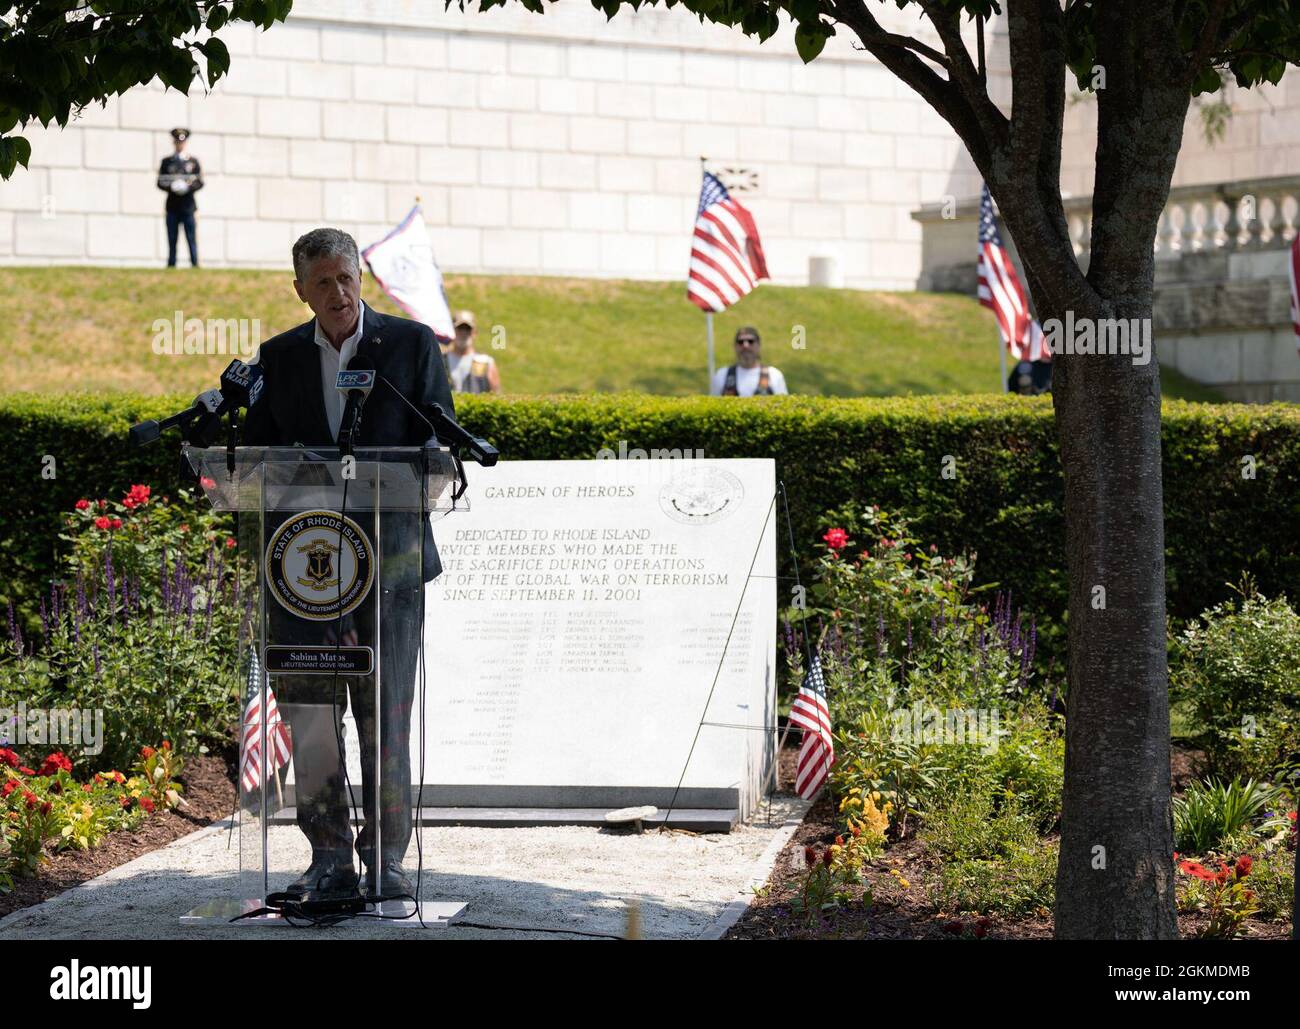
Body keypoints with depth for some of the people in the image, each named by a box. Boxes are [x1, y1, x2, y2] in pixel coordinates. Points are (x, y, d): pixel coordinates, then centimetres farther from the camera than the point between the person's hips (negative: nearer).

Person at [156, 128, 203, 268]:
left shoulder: (193, 161, 10)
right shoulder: (166, 162, 11)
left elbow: (200, 182, 5)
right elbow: (160, 182, 6)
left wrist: (189, 187, -14)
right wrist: (171, 187, -14)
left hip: (188, 205, -1)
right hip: (172, 206, 1)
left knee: (192, 239, -5)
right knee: (172, 240, 1)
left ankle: (195, 264, -5)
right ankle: (171, 266, 3)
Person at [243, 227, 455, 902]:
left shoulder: (411, 344, 4)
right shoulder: (278, 357, 12)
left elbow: (439, 443, 1)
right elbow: (253, 453, 12)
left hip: (389, 554, -2)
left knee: (385, 713, 0)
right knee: (306, 713, -2)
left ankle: (386, 857, 8)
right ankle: (330, 859, 6)